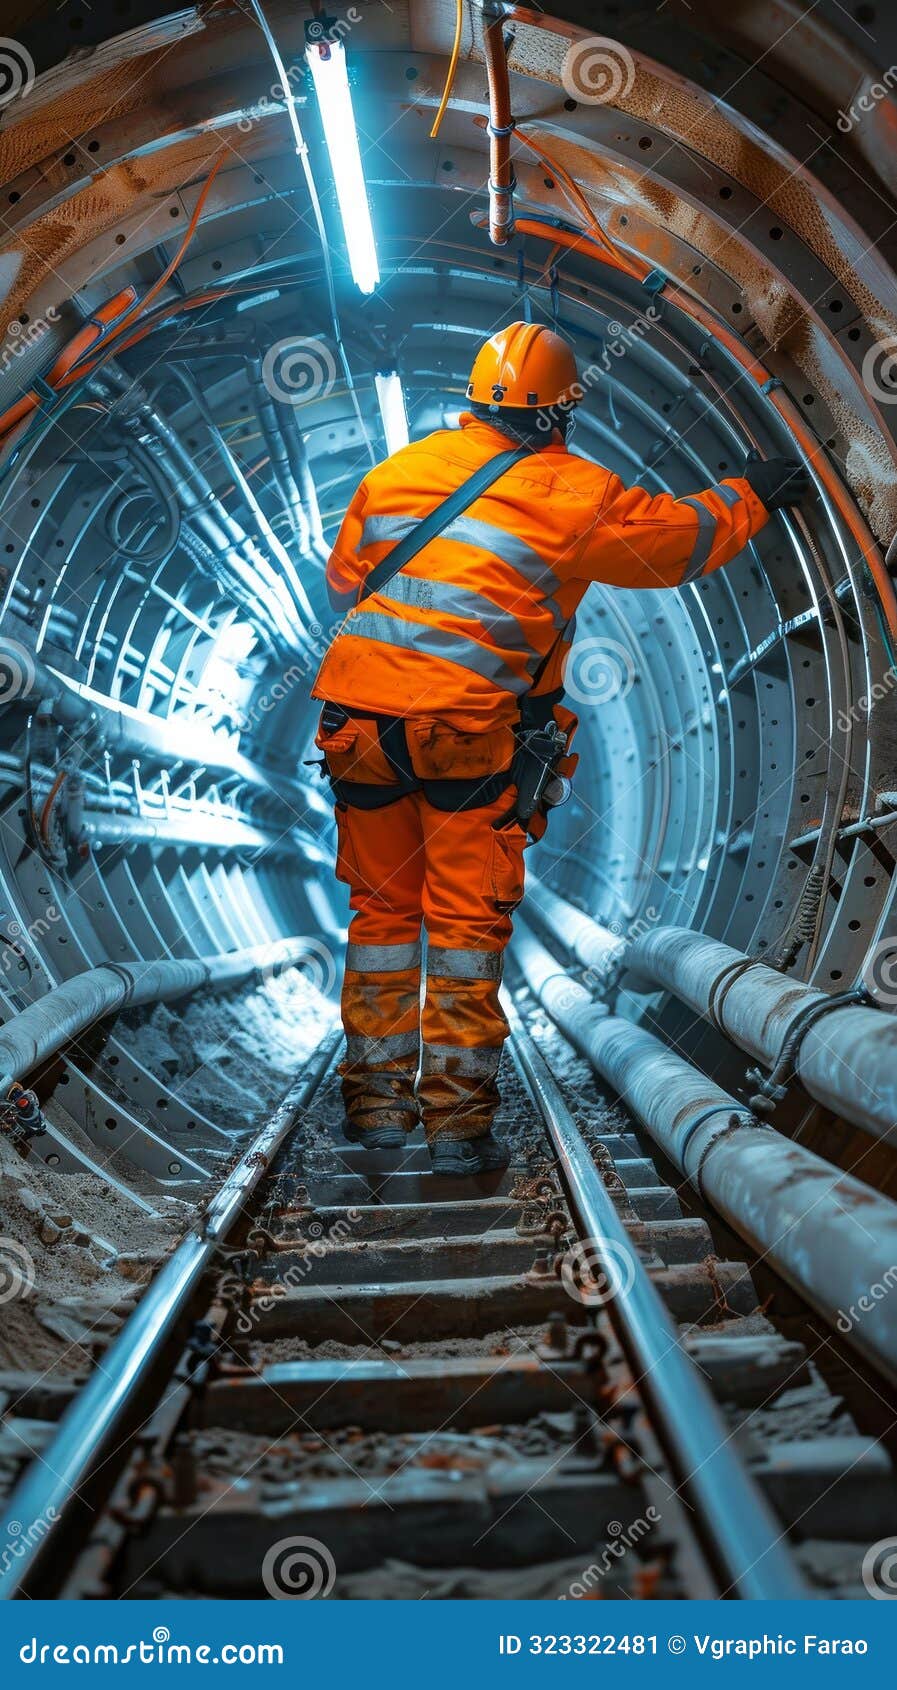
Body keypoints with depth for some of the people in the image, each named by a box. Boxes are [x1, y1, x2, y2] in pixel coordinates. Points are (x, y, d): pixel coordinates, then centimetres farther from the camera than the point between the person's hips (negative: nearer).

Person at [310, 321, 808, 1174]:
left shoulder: (397, 468, 10)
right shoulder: (578, 494, 0)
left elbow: (344, 580, 19)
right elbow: (683, 537, 14)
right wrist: (750, 494, 32)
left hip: (357, 714, 4)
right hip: (468, 729, -4)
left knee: (382, 910, 15)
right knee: (467, 923, 5)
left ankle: (377, 1100, 22)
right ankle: (457, 1118, 8)